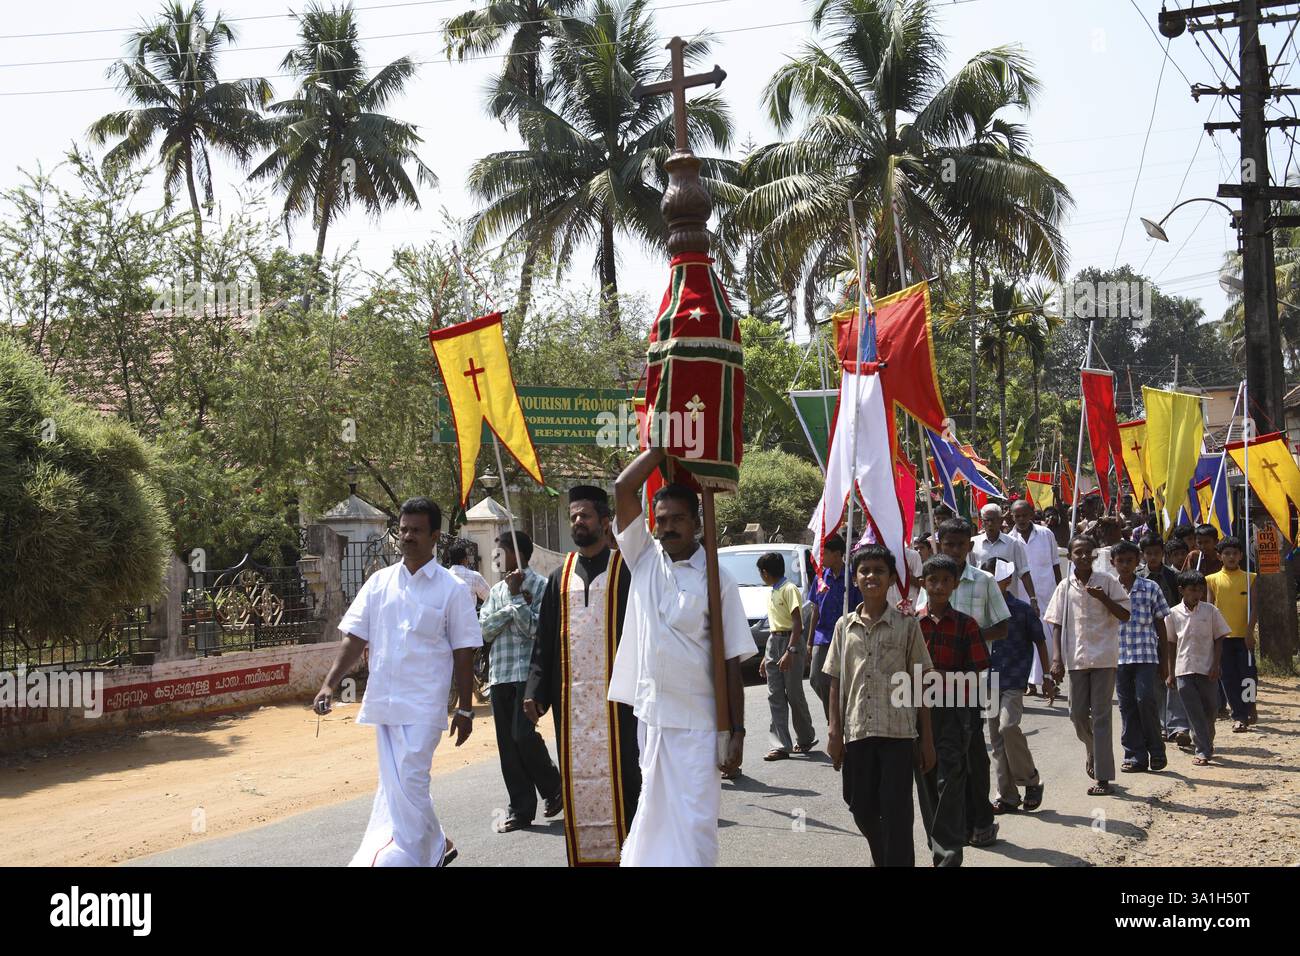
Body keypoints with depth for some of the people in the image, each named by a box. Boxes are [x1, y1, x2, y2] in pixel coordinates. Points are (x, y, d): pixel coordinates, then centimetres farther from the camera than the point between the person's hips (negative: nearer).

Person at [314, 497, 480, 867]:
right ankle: (436, 846, 32)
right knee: (396, 786, 14)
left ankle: (398, 859, -4)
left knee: (406, 786, -11)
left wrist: (465, 709, -2)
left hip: (423, 707, -5)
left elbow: (463, 654, -1)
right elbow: (355, 639, 6)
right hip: (383, 701, 5)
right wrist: (329, 684, -4)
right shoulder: (379, 582, 7)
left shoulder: (452, 589, -4)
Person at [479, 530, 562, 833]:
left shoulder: (539, 586, -3)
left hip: (528, 672, -6)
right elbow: (484, 630, 5)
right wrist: (511, 607, -6)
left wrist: (516, 597, -11)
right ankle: (520, 810, 12)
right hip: (499, 674, 6)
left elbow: (536, 628, -13)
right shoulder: (497, 590, 16)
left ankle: (553, 789, 10)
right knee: (507, 743, 5)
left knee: (523, 735, -14)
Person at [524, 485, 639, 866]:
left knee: (618, 773, -2)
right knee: (576, 778, 7)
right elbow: (545, 641, 13)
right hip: (570, 695, 4)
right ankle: (582, 853, 14)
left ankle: (623, 849, 6)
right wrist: (535, 690, 4)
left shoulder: (625, 571, -1)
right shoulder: (560, 577, 13)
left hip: (614, 693, -4)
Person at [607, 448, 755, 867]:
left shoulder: (717, 580, -3)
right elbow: (623, 488, -3)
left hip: (695, 722, -3)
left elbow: (731, 662, -2)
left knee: (695, 823, -2)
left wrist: (737, 732, -5)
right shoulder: (644, 558, 6)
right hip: (645, 713, 3)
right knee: (651, 816, 13)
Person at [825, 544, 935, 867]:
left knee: (896, 813, -4)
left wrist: (927, 739, 0)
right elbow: (836, 683, 10)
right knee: (862, 808, 10)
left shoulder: (906, 625, 1)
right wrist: (835, 732, 3)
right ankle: (883, 859, 33)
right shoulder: (845, 626, 8)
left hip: (898, 731, -3)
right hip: (857, 731, 3)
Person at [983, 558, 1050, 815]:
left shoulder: (1022, 610, -3)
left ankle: (1031, 781, -2)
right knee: (996, 737, 5)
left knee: (1008, 727, -22)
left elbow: (1039, 641, 6)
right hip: (990, 681, 4)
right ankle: (1007, 796, 13)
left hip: (1014, 680, -4)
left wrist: (1046, 675, 6)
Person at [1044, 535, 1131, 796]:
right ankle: (1094, 751, 38)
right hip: (1076, 658, 3)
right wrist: (1057, 658, -3)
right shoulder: (1065, 588, 6)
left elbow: (1125, 615, -2)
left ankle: (1103, 778, -3)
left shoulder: (1107, 582, 0)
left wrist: (1102, 597, -16)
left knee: (1101, 716, -4)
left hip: (1104, 657, -3)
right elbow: (1057, 624, 6)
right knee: (1078, 714, 7)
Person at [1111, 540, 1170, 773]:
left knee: (1145, 698, -13)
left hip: (1146, 655, -2)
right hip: (1118, 657, 2)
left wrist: (1164, 662, 6)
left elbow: (1160, 626, 7)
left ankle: (1156, 751, 2)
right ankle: (1134, 755, 10)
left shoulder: (1150, 588, 3)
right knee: (1127, 706, 4)